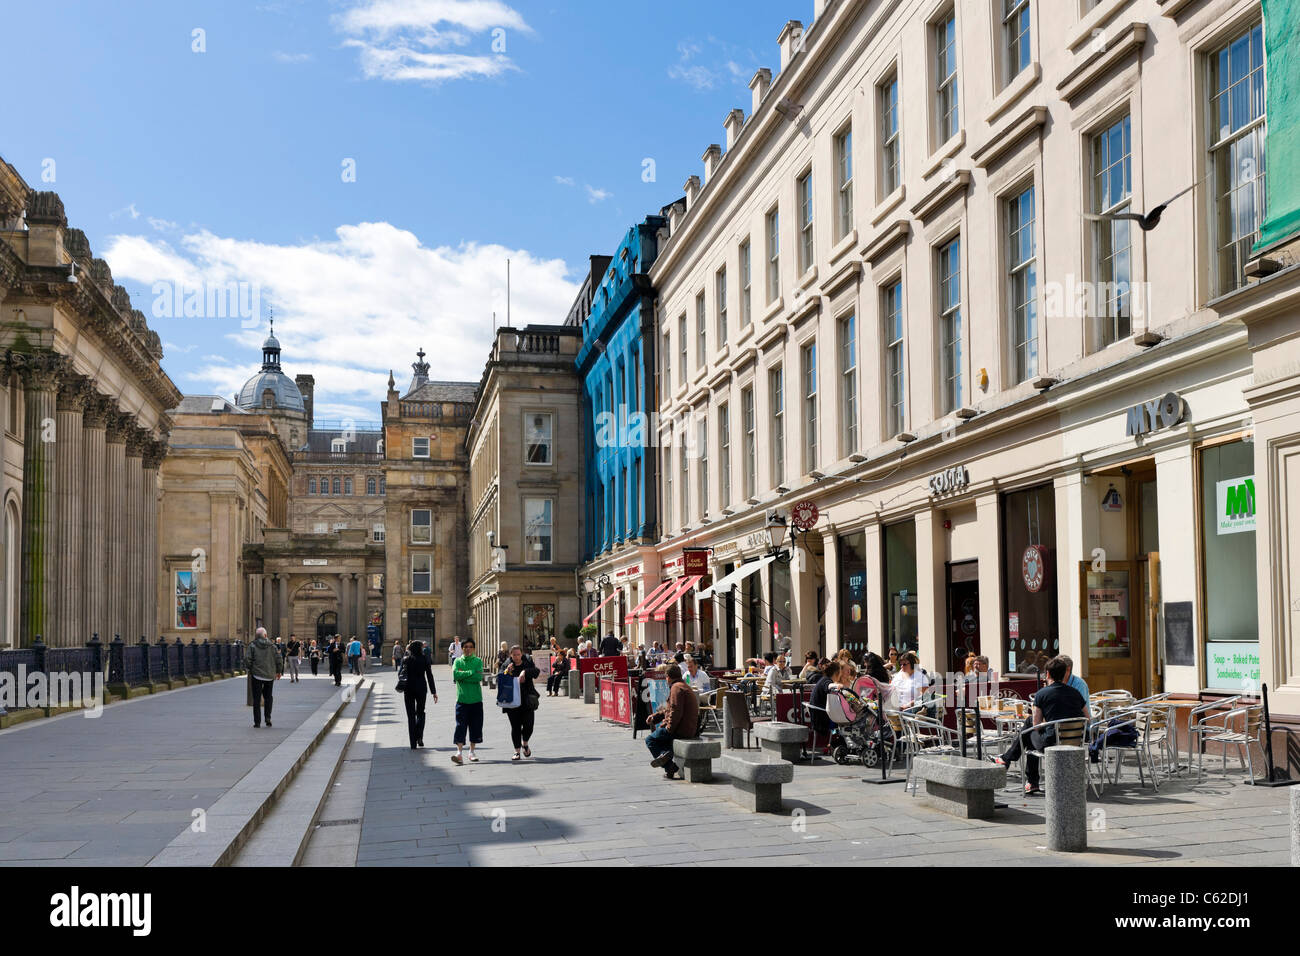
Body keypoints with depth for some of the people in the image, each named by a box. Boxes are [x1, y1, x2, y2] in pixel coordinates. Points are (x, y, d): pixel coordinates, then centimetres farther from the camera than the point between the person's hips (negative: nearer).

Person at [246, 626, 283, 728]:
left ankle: (257, 722, 3)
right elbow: (279, 659, 0)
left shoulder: (252, 646, -4)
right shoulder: (271, 646, 2)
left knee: (256, 699, 4)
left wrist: (250, 670, 5)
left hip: (257, 675, -2)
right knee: (268, 696, 20)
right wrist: (279, 671, 13)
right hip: (270, 676, 2)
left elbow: (248, 660, -12)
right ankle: (268, 717, 6)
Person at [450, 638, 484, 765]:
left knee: (475, 725, 7)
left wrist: (463, 675, -12)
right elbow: (455, 675, -12)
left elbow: (479, 677, -11)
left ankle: (472, 752, 20)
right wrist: (470, 673, -12)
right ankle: (459, 752, -14)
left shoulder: (478, 661, 3)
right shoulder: (457, 661, 6)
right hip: (462, 699, -1)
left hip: (476, 699, 1)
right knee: (460, 725, -9)